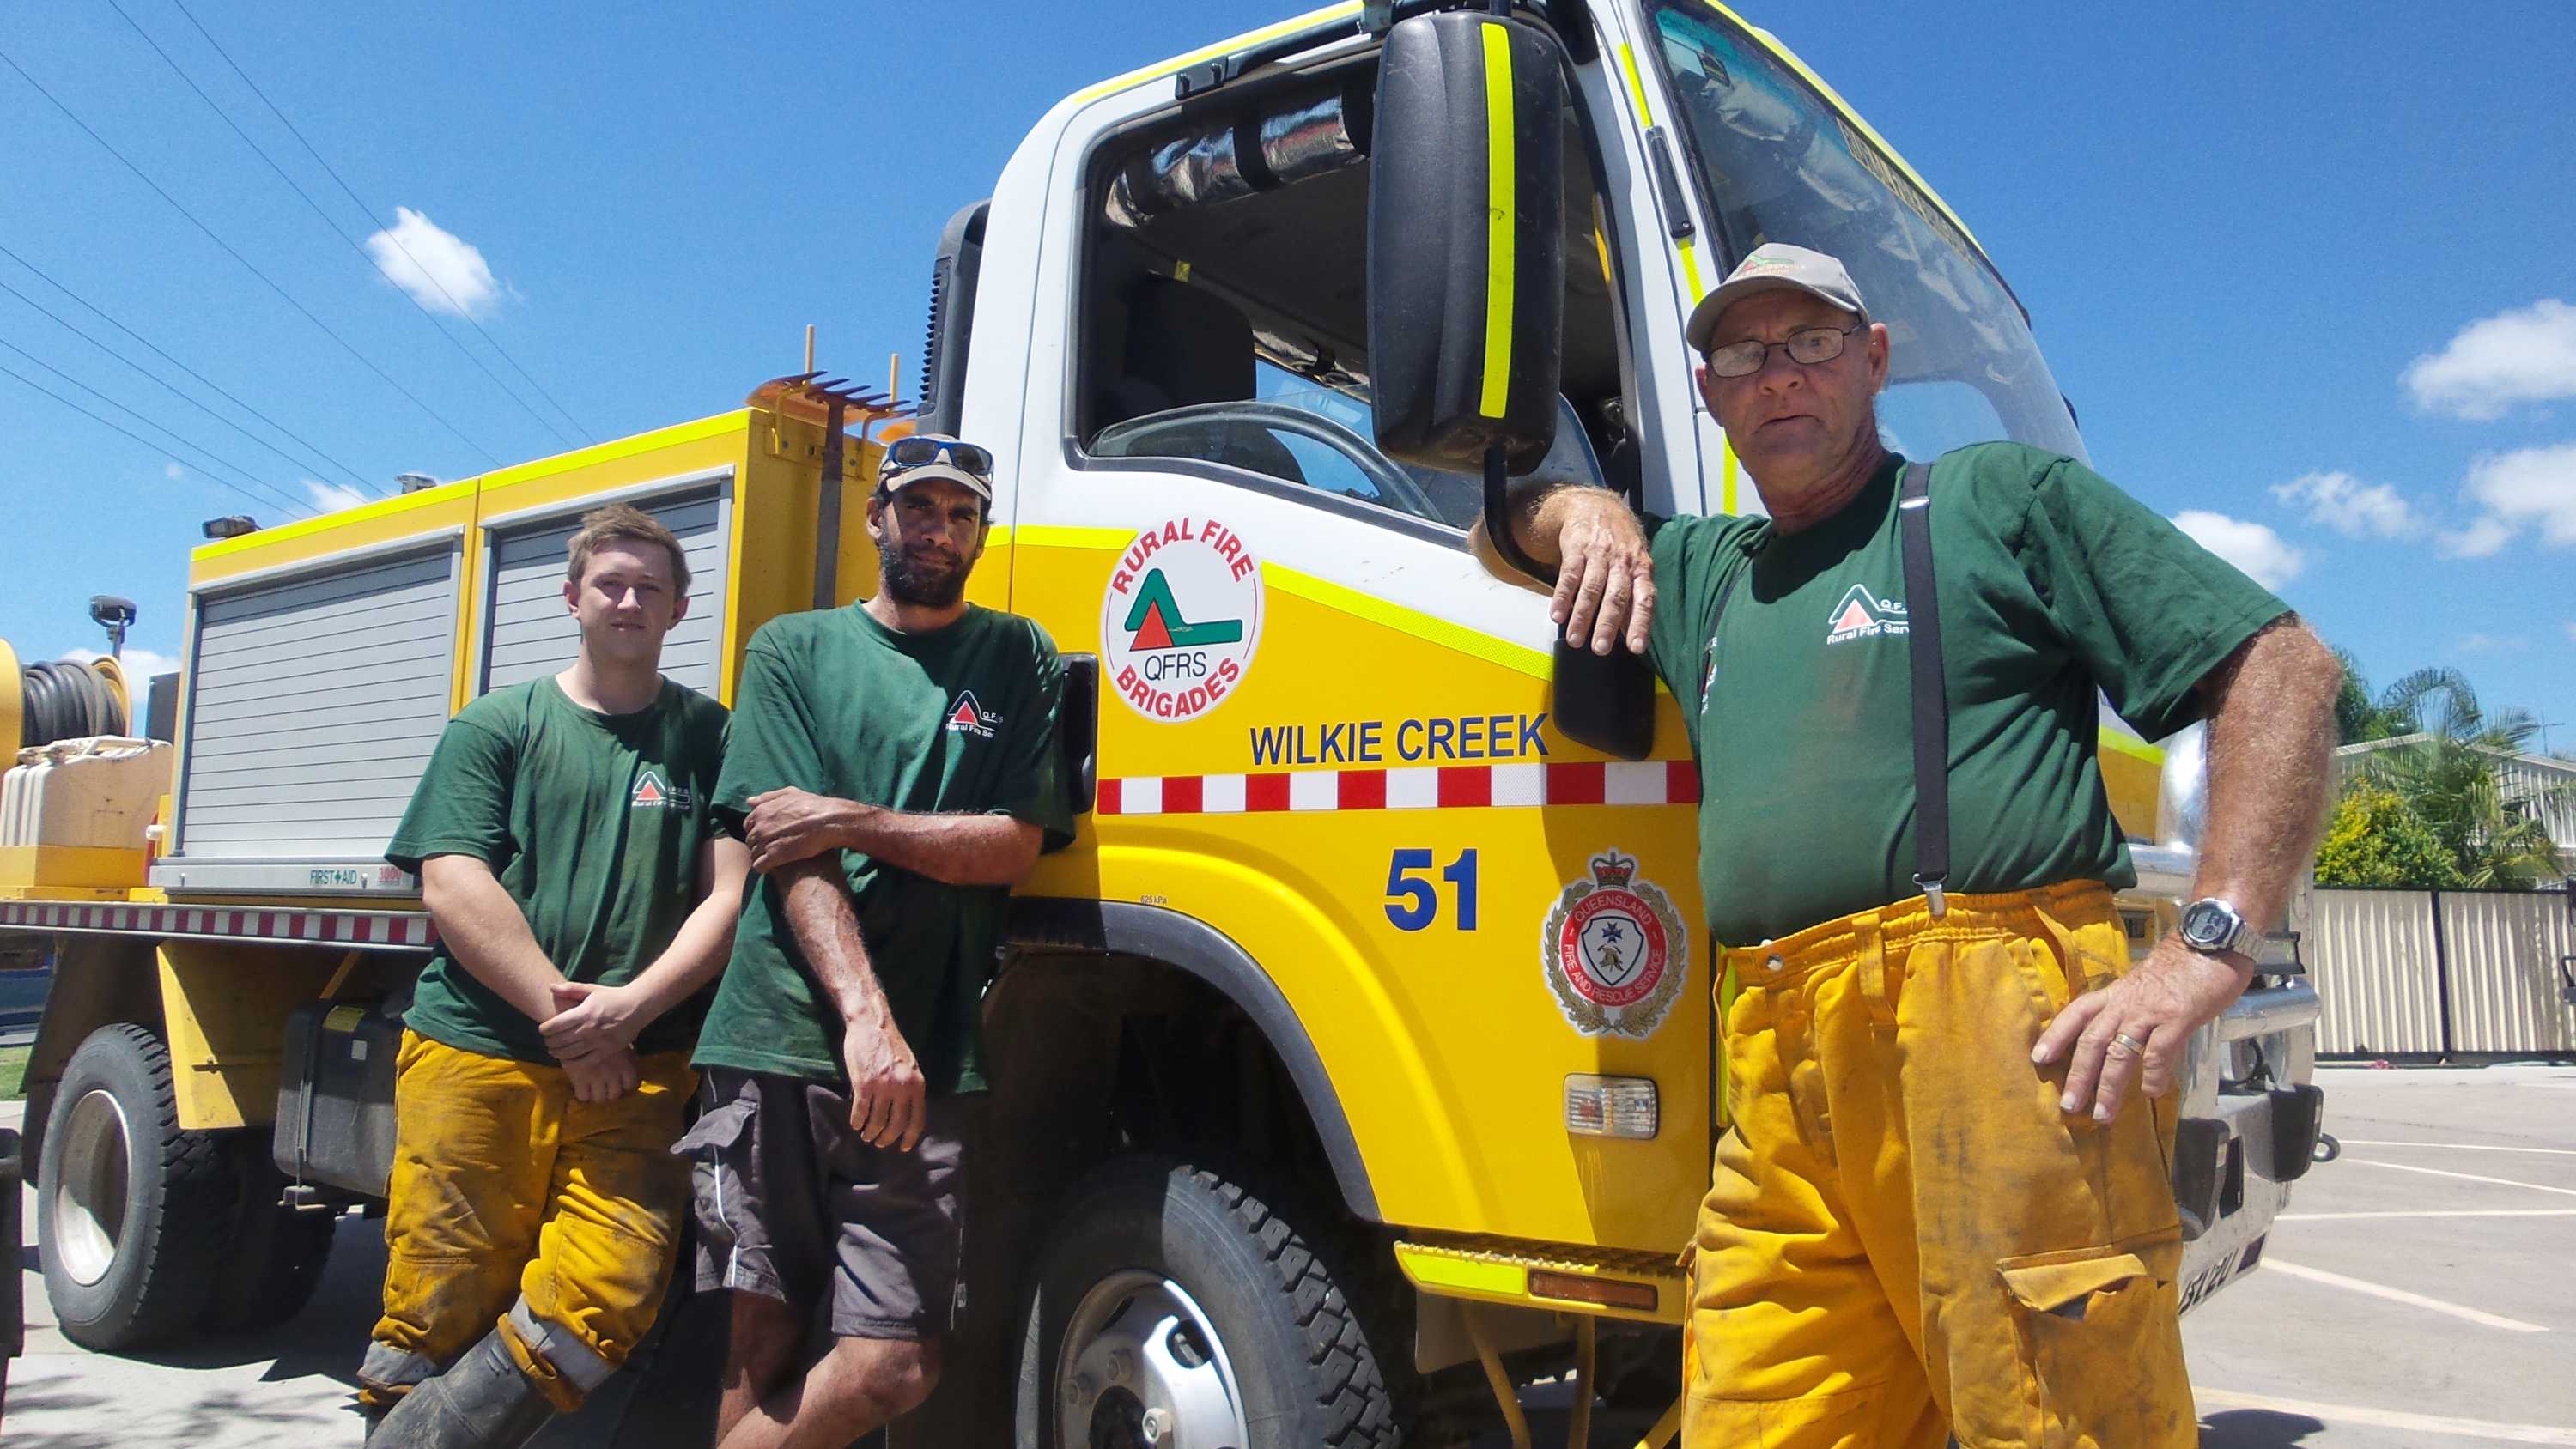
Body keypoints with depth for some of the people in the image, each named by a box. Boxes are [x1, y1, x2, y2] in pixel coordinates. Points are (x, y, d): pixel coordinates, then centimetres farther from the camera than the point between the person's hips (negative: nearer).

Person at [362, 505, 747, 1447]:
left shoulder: (711, 739, 12)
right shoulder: (497, 726, 12)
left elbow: (729, 898, 3)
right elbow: (452, 887, 1)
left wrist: (629, 1008, -11)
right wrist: (560, 1011, -10)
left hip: (640, 1069, 0)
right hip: (477, 1052, 0)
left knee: (602, 1302, -12)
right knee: (437, 1316, 0)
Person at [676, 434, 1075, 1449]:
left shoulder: (1020, 660, 12)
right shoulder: (794, 649, 11)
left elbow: (1014, 846, 3)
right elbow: (789, 852, -1)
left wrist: (852, 821, -8)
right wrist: (866, 1018, -13)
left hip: (928, 1058, 0)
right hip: (779, 1036, 0)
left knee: (894, 1367, -7)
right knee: (764, 1345, 5)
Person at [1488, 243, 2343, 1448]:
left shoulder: (2002, 497, 12)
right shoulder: (1700, 570, 27)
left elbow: (2282, 668, 5)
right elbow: (1507, 515, 41)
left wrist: (2213, 943, -7)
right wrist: (1585, 508, 16)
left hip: (1993, 1037, -4)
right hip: (1779, 1078, 5)